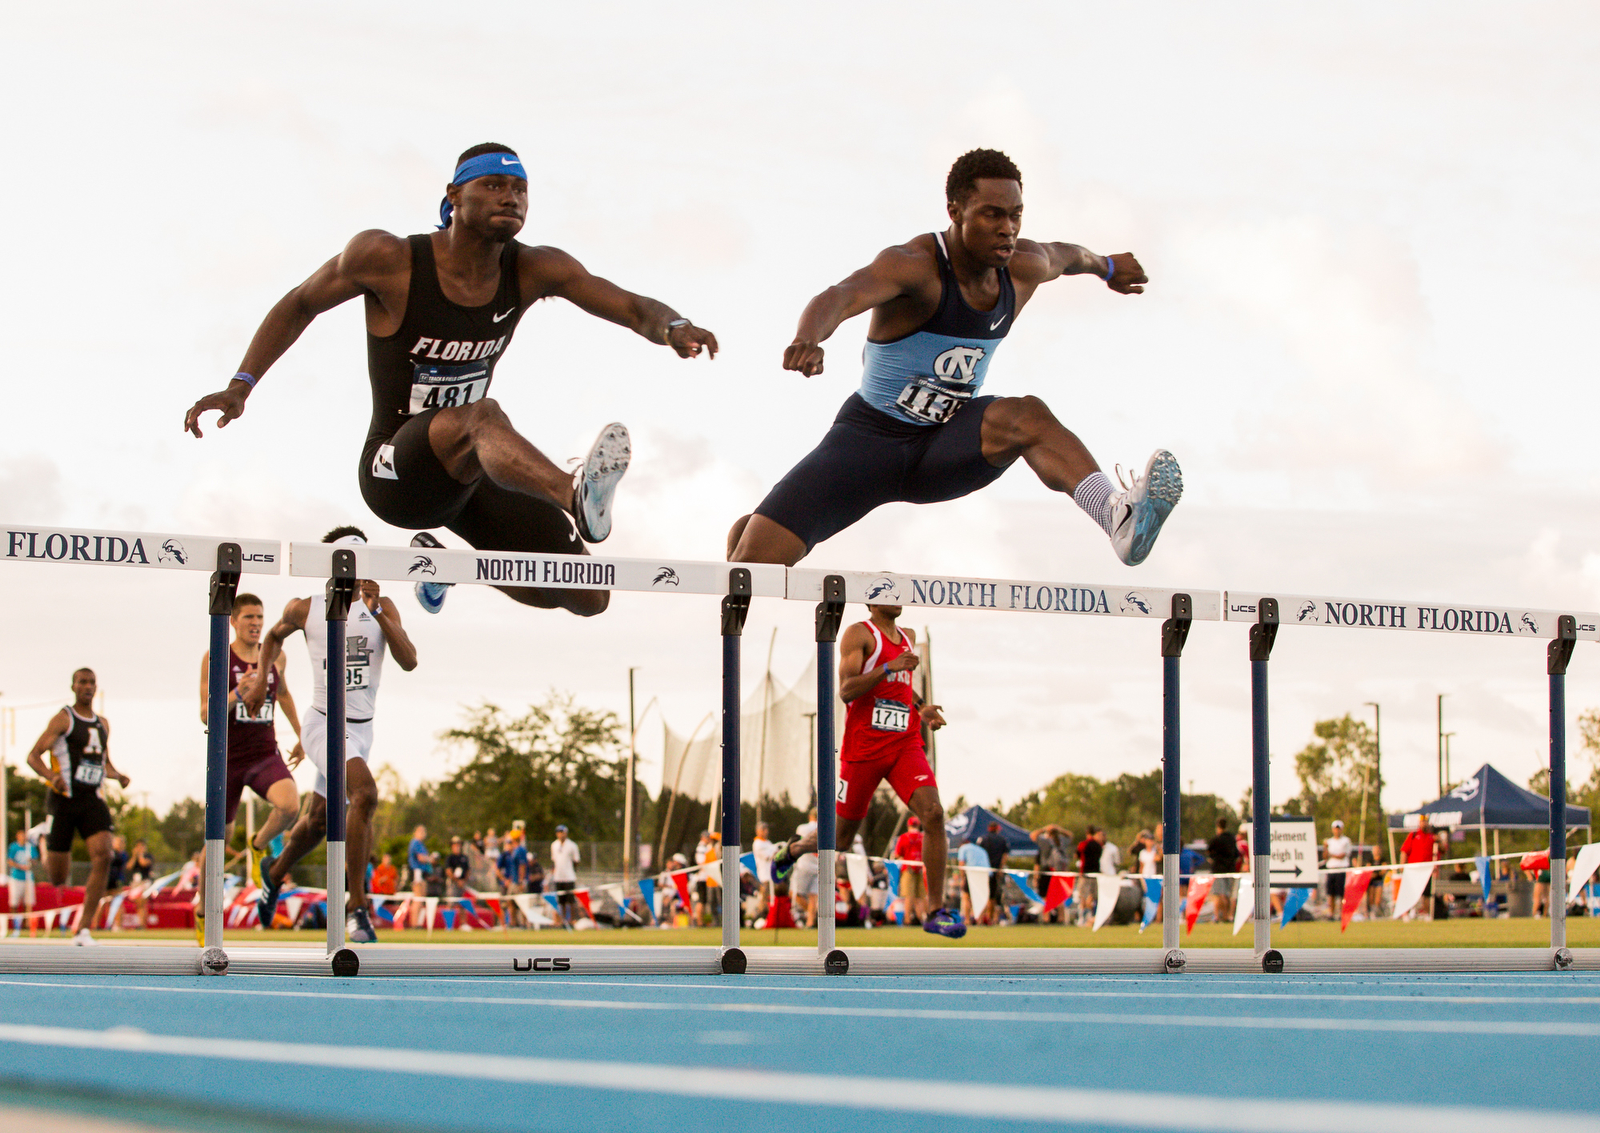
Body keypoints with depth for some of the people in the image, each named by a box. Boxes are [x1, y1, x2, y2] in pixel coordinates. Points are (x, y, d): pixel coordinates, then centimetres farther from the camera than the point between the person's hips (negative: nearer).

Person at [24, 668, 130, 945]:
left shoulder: (103, 724, 16)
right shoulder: (63, 719, -3)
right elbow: (33, 756, -8)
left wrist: (117, 775, 6)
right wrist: (52, 776, -27)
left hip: (92, 800, 4)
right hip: (64, 799, -4)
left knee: (103, 856, -20)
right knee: (57, 880, -2)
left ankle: (83, 930, -17)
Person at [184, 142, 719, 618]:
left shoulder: (534, 271, -4)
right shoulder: (388, 259, -13)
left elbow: (633, 308, -8)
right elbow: (300, 305, 2)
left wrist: (671, 327, -31)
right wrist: (241, 385, -5)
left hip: (470, 472, 6)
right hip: (396, 472, -6)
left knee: (588, 598, 3)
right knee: (482, 417, -39)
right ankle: (575, 498, -72)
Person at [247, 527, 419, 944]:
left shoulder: (382, 608, 2)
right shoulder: (306, 609, 0)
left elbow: (409, 661, -12)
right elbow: (275, 635, 22)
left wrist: (377, 613, -21)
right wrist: (263, 680, 10)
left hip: (361, 729, 4)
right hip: (324, 722, -4)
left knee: (319, 820, 17)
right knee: (365, 793, -29)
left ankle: (275, 872, 49)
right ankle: (357, 907, -26)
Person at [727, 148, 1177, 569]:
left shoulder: (1024, 268, -3)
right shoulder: (913, 264, -24)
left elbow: (1065, 256, 23)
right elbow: (841, 297, -45)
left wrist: (1107, 266, 45)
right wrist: (808, 340, -67)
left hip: (945, 448, 4)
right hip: (869, 440, -4)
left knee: (1028, 416, -30)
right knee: (754, 562, -10)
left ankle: (1119, 517, -52)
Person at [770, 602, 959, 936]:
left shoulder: (907, 637, 16)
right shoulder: (858, 634, -6)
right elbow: (846, 690, -18)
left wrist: (922, 707, 15)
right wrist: (889, 667, -27)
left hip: (905, 745, 5)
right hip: (863, 748, -5)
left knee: (933, 813, -19)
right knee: (841, 835, 7)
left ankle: (936, 913, -16)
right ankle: (790, 851, 42)